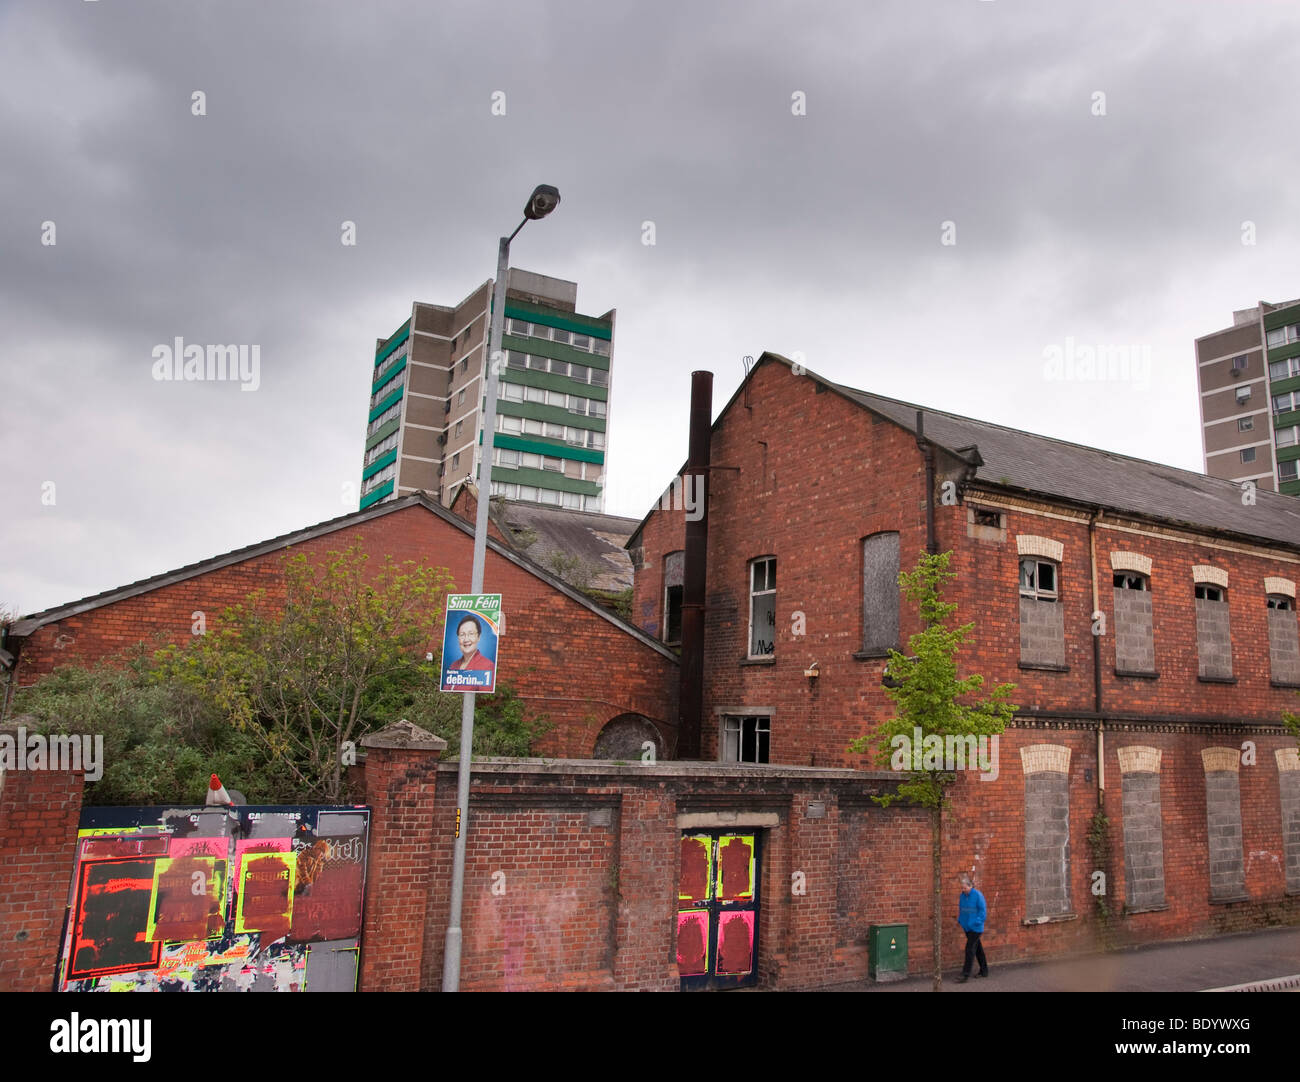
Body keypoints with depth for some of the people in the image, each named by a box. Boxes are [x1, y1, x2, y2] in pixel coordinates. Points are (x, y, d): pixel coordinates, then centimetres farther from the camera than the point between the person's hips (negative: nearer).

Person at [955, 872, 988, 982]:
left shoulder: (978, 895, -15)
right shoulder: (963, 895, 4)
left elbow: (983, 911, -13)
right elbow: (960, 909, 15)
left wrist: (977, 922, -17)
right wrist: (960, 920, 5)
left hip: (976, 928, -7)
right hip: (967, 927, 7)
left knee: (970, 949, -10)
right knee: (977, 948, 18)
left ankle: (966, 974, -8)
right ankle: (984, 971, 31)